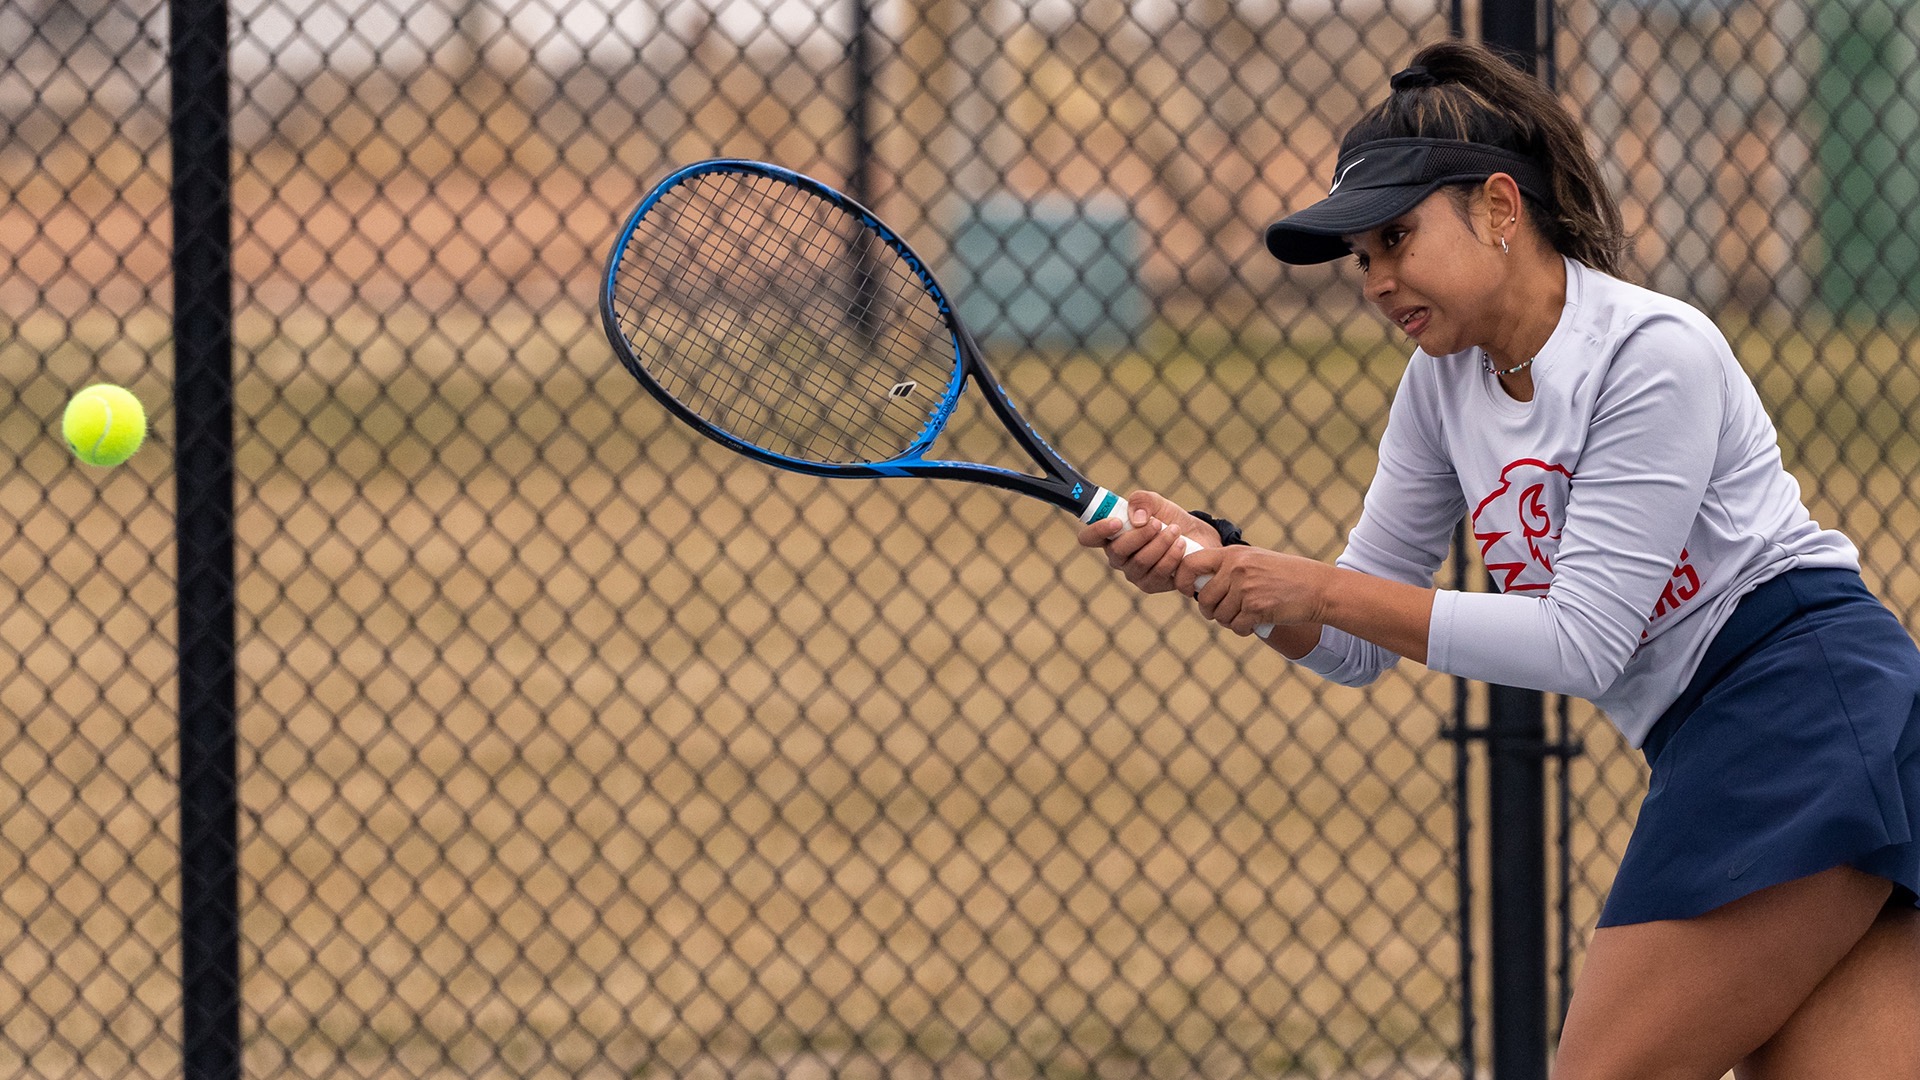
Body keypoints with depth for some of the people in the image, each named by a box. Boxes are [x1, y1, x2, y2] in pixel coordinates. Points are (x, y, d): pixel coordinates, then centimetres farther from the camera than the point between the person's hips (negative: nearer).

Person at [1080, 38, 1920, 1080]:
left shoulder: (1652, 353, -14)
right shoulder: (1445, 379, 11)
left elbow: (1581, 643, -18)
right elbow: (1359, 644, 15)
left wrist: (1322, 589, -17)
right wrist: (1215, 561, -4)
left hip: (1808, 700, -8)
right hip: (1714, 749, 8)